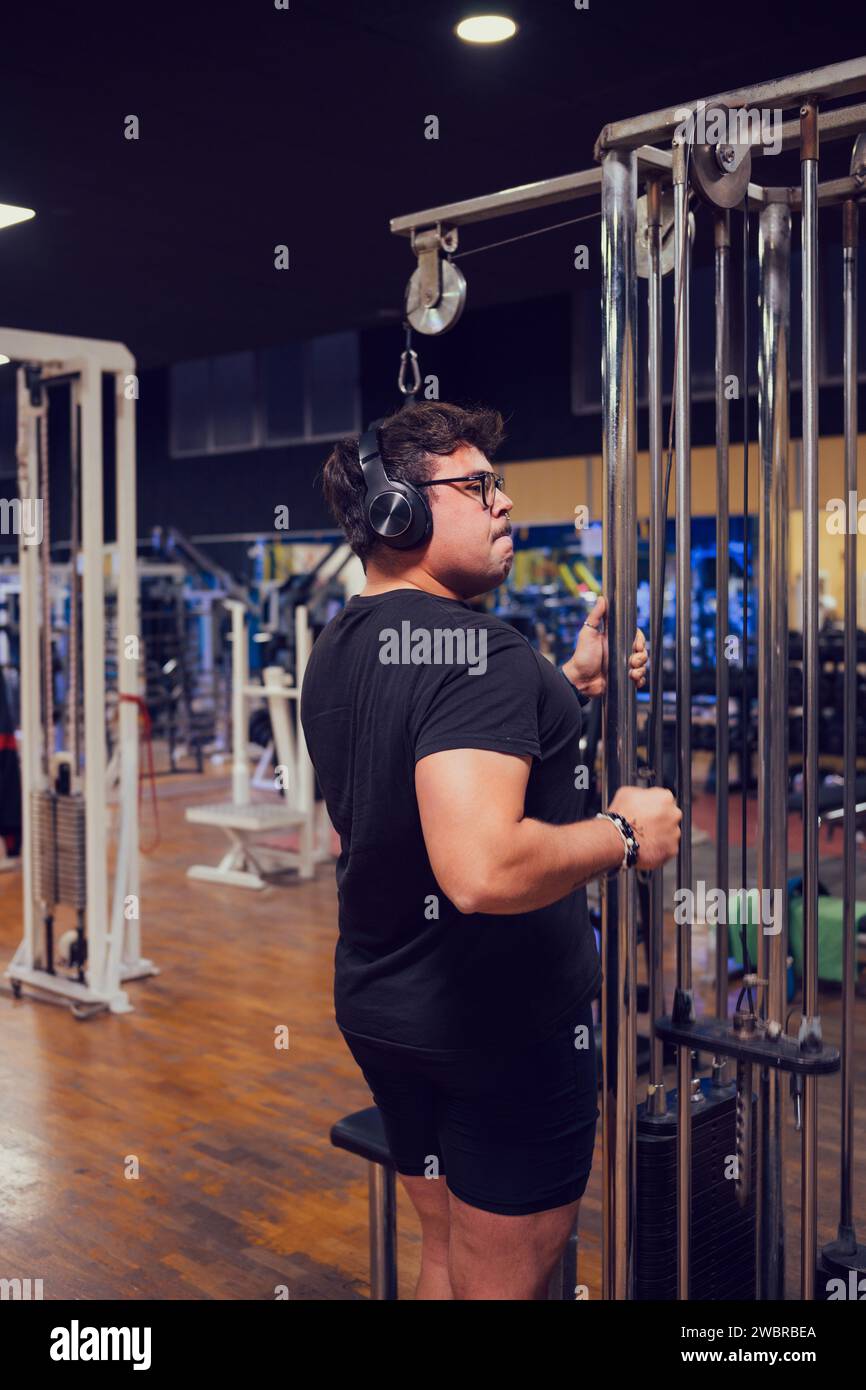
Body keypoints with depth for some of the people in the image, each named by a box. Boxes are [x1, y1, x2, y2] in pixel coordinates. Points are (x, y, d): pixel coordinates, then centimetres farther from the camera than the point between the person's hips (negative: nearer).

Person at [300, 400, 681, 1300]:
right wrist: (624, 835, -20)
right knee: (505, 1275, 8)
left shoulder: (338, 651, 8)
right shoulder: (477, 649, -23)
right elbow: (483, 870, -36)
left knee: (448, 1255, 24)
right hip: (505, 1023, -9)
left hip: (382, 1007, 9)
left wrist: (570, 687, 14)